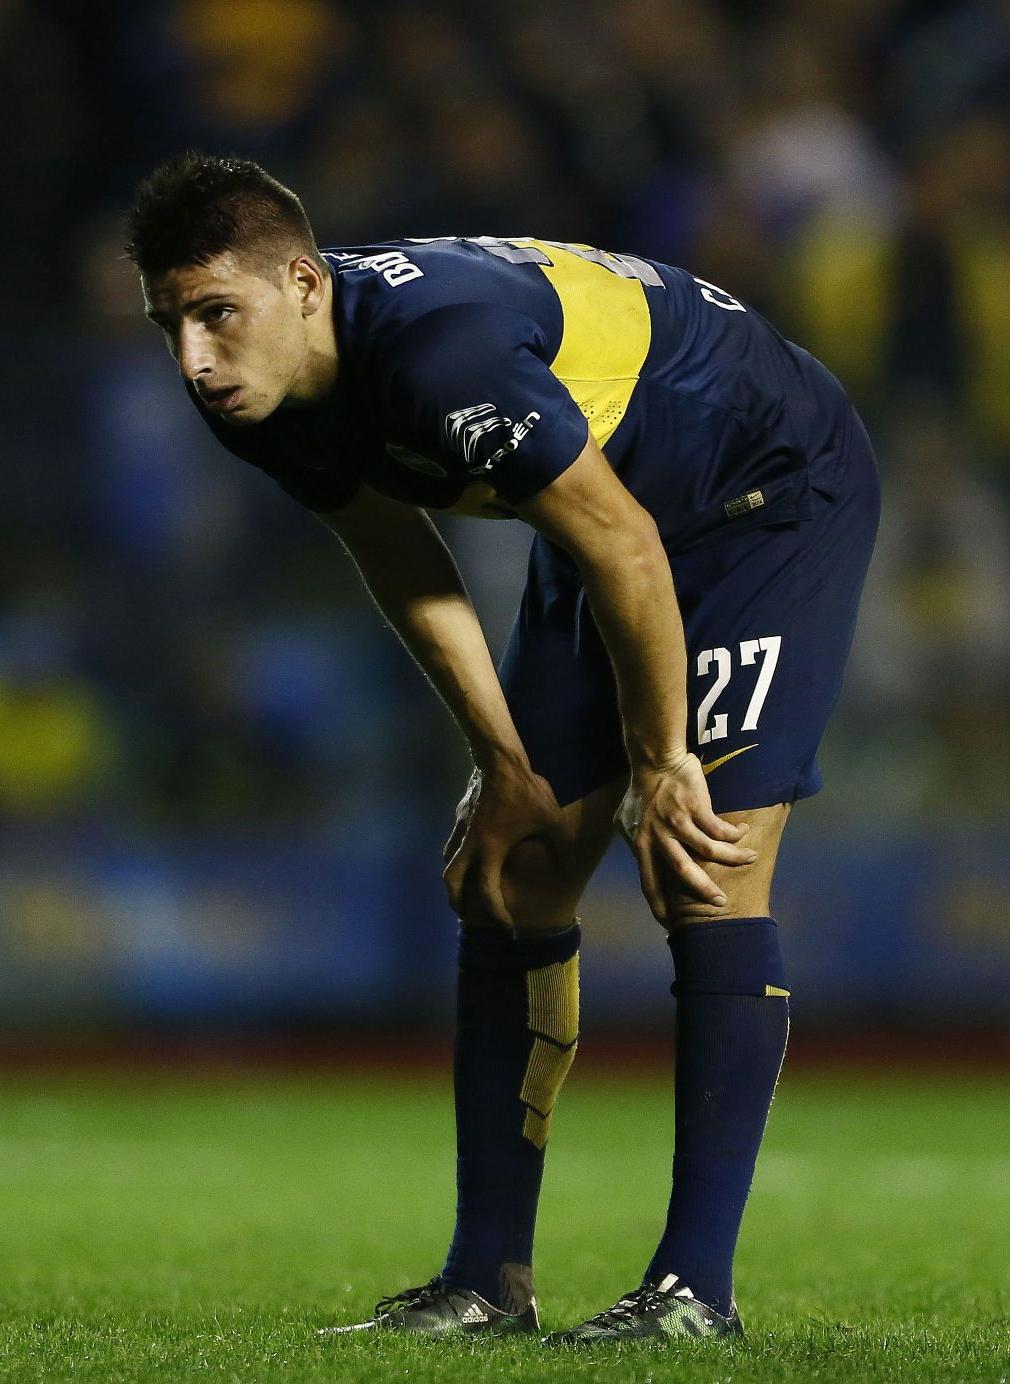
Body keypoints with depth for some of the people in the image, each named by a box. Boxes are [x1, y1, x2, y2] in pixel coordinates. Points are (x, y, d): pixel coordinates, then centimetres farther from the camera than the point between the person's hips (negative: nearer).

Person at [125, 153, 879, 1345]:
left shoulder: (440, 346, -38)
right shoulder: (253, 397, -12)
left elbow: (624, 545, -29)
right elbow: (407, 571, 4)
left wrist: (661, 763, -18)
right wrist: (509, 769, 2)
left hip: (776, 494, -9)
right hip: (610, 510, 9)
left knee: (704, 872, -18)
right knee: (508, 878, 3)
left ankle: (697, 1287, -15)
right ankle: (488, 1280, 8)